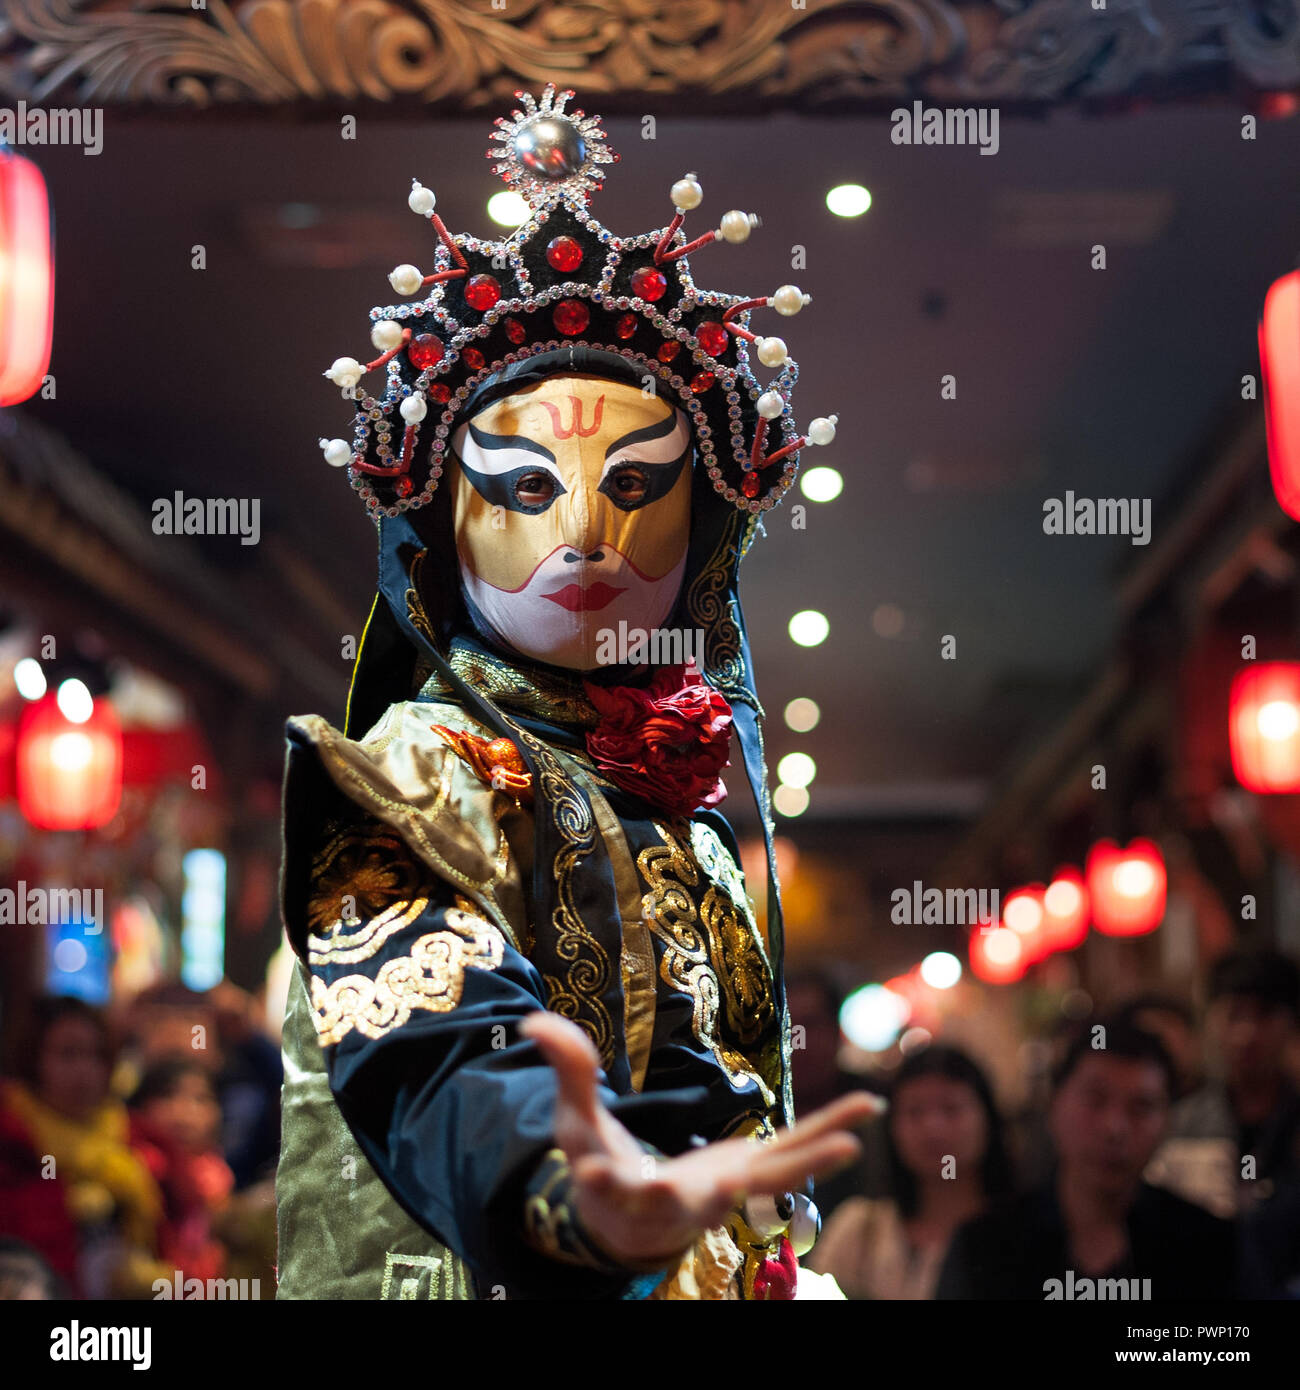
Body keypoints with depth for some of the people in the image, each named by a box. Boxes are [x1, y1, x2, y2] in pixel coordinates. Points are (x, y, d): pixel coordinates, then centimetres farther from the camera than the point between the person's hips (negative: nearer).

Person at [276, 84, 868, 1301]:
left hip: (708, 1263, 6)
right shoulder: (418, 773, -12)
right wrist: (566, 1196, -49)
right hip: (485, 1277, -6)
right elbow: (436, 1050, -31)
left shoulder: (678, 798, 9)